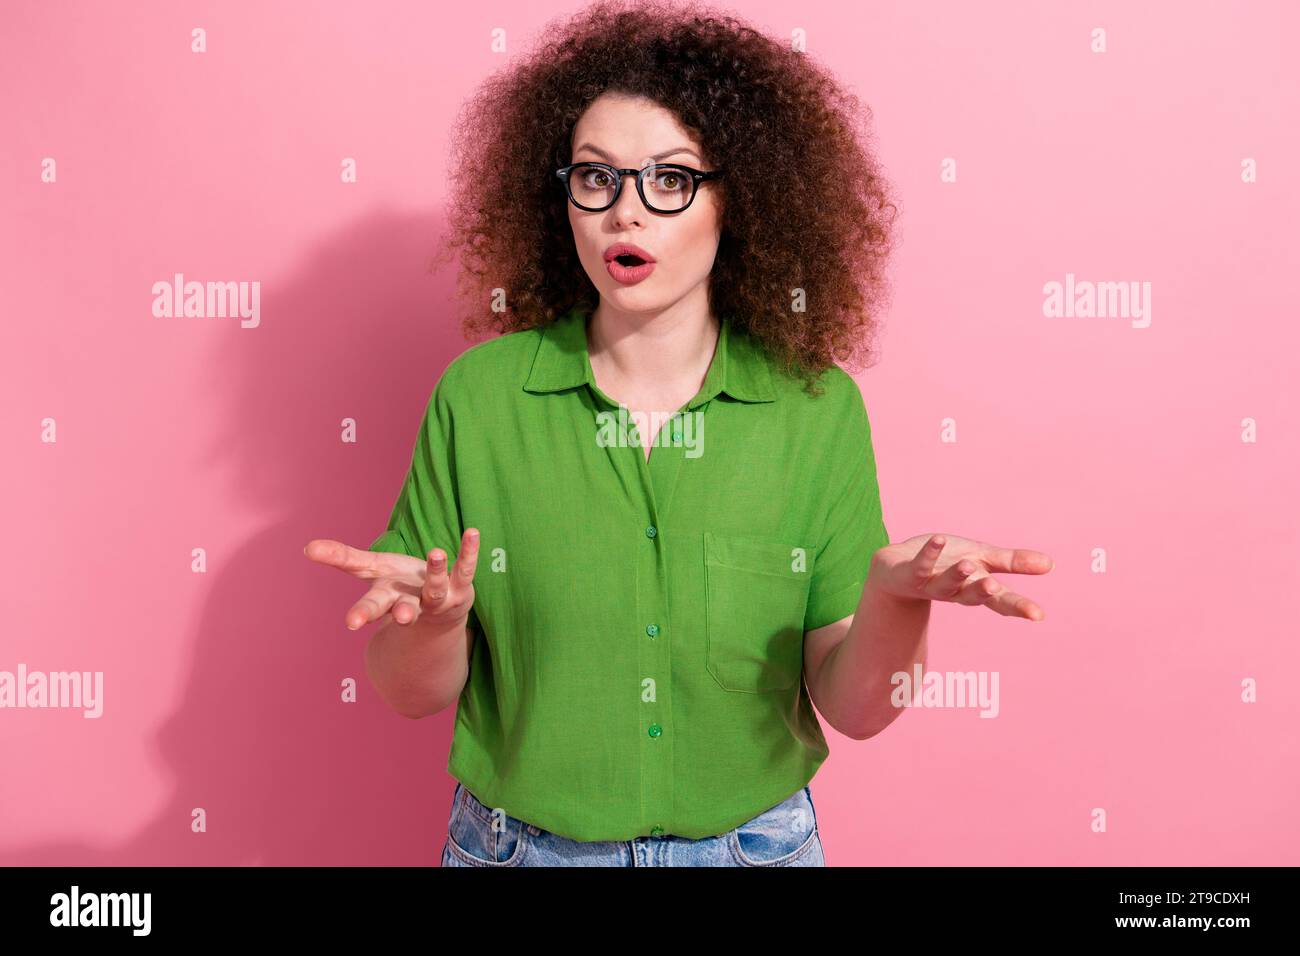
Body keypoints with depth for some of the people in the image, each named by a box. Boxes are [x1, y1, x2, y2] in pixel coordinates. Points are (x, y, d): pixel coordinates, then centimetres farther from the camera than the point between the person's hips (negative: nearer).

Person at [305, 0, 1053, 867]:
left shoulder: (819, 407, -11)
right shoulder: (480, 394, -12)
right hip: (518, 839, 0)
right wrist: (433, 620, -27)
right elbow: (413, 695, -7)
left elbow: (851, 708, -9)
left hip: (754, 838, 1)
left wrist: (895, 602, -28)